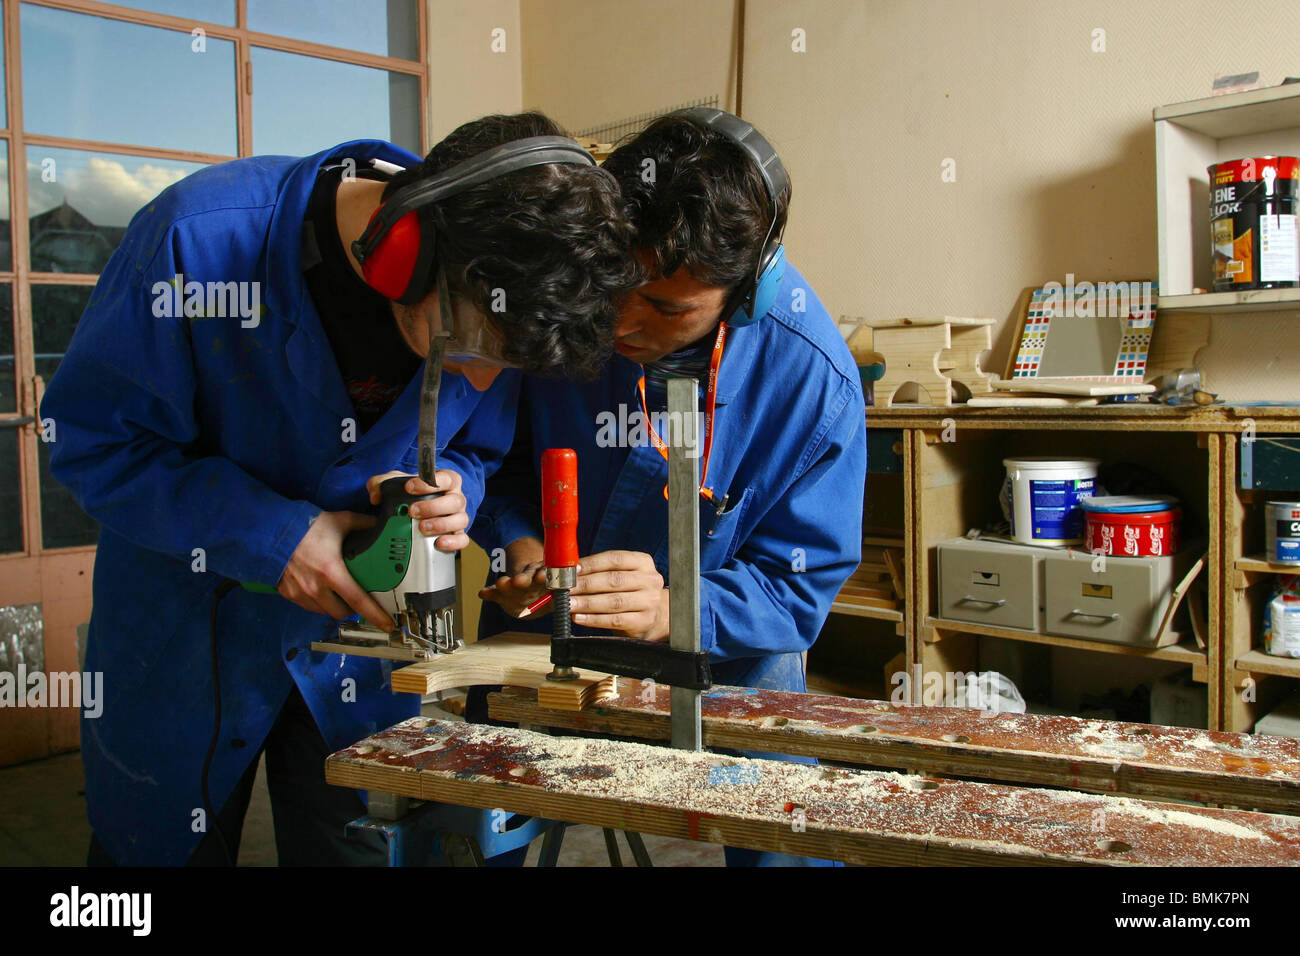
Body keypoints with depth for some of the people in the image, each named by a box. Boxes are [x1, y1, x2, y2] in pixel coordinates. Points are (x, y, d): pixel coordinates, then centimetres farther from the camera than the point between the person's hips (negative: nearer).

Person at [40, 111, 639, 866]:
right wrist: (268, 533, -27)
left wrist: (450, 497, -23)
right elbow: (94, 439, -18)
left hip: (361, 629, 2)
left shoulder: (484, 315, -17)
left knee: (358, 844, 13)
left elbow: (477, 451, 1)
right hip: (186, 640, -2)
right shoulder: (202, 238, -28)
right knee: (163, 846, 17)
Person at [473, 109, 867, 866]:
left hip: (725, 647, -1)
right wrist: (517, 542, -24)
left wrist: (671, 610, -36)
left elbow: (800, 584, -19)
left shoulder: (813, 379, -25)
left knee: (782, 838, -3)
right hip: (537, 630, 2)